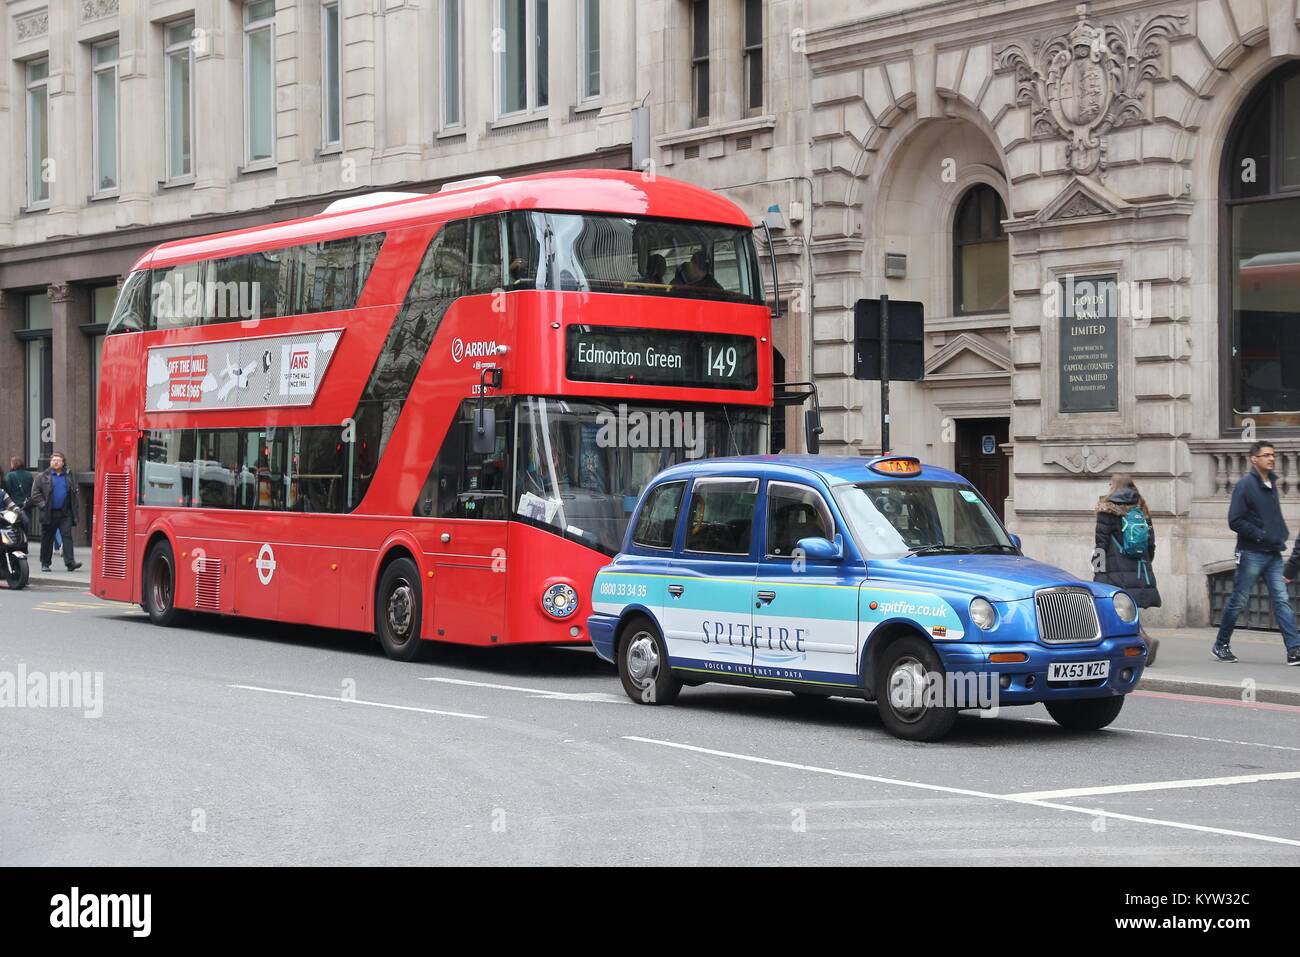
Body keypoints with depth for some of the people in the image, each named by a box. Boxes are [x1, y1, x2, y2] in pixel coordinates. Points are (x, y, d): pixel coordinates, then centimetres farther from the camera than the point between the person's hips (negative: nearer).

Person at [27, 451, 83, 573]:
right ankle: (45, 563, 17)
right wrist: (42, 505, -12)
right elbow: (35, 492, 0)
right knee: (47, 539, 6)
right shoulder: (42, 477, 3)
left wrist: (76, 511, 4)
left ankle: (70, 562, -16)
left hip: (65, 514, 1)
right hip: (49, 514, -1)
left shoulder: (68, 476, 10)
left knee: (67, 536, -10)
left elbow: (76, 493, 11)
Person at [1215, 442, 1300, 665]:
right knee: (1238, 601, 4)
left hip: (1273, 554, 6)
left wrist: (1282, 535, 7)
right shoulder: (1245, 485, -10)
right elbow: (1235, 521, -15)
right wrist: (1261, 536, -19)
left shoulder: (1272, 483, 12)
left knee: (1282, 600, -3)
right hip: (1251, 553, -6)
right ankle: (1221, 645, 18)